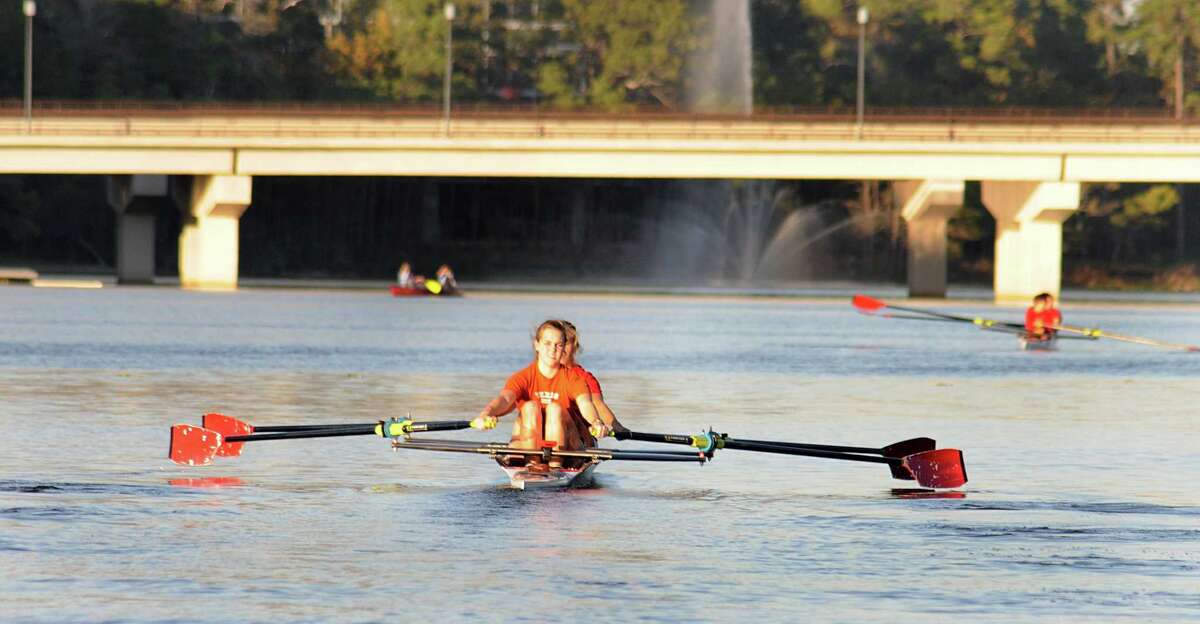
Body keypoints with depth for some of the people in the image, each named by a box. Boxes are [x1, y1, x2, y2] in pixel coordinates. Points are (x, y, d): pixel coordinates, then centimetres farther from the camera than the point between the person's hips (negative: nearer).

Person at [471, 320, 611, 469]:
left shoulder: (572, 378, 0)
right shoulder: (524, 377, -1)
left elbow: (585, 403, -20)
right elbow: (504, 399, -20)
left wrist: (596, 422, -45)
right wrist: (485, 415, -44)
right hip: (525, 445, 0)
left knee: (555, 408, -25)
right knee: (530, 407, -24)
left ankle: (556, 465, -31)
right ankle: (531, 463, -28)